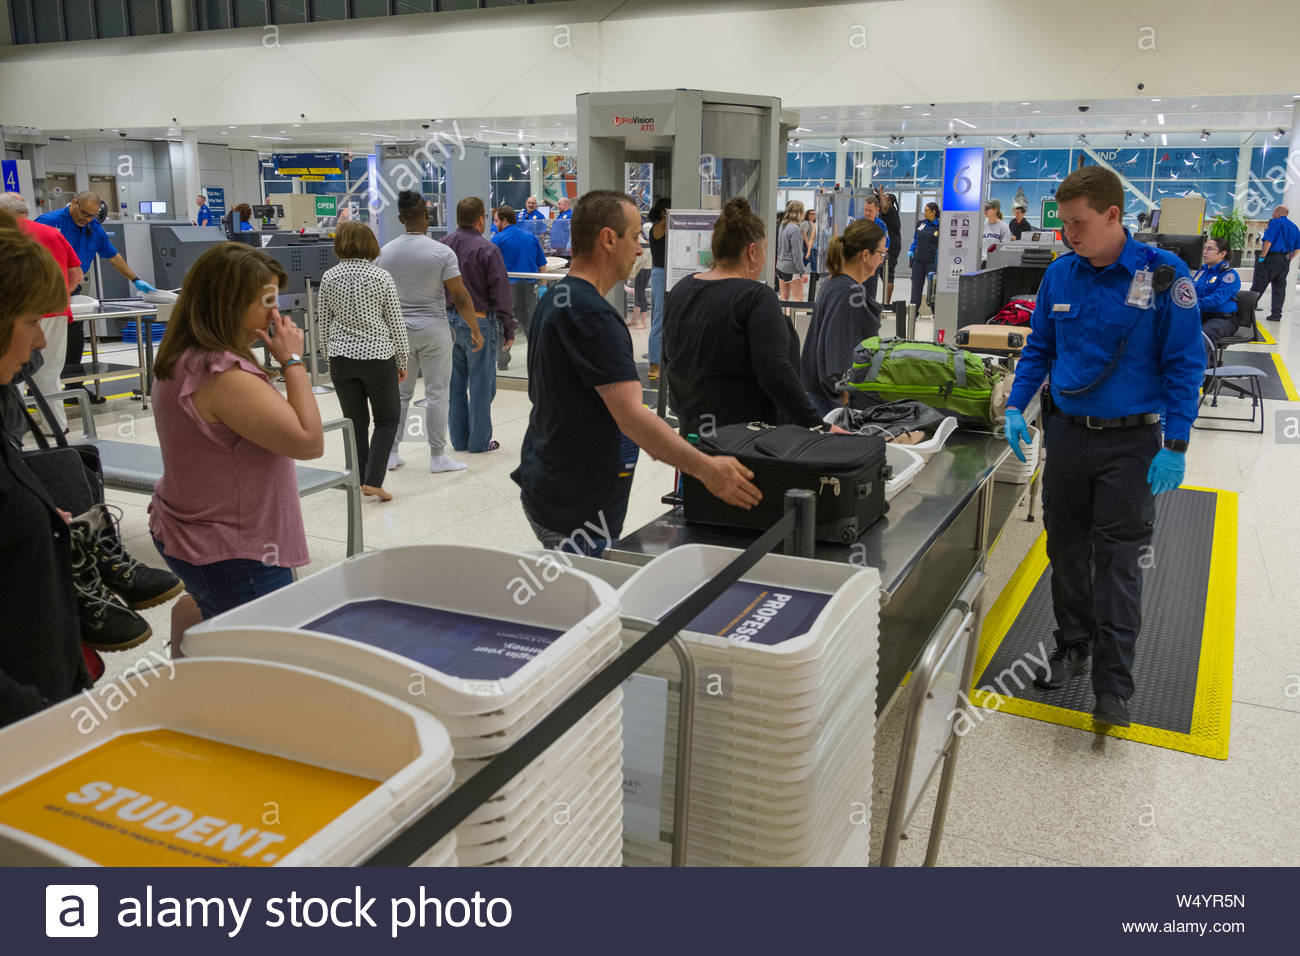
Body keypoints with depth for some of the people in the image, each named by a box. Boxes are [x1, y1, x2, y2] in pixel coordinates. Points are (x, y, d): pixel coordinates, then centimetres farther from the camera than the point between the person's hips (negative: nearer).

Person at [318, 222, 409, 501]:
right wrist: (402, 362, 6)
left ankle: (359, 480, 19)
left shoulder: (329, 277, -1)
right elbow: (395, 323, -4)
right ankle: (373, 480, -2)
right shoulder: (381, 277, -9)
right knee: (387, 419, 10)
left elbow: (325, 321, 6)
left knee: (355, 421, 12)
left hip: (341, 358, 3)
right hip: (377, 357, -3)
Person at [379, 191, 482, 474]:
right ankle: (437, 456, 7)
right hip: (433, 331, -4)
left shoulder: (385, 253, 1)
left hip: (397, 330, 4)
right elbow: (460, 296, -11)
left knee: (399, 393, 13)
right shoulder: (442, 252, -12)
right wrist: (475, 330, -1)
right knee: (437, 393, 3)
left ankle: (390, 453, 17)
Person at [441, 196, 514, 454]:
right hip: (479, 321, -6)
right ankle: (479, 441, 7)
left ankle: (459, 438, 20)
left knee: (456, 383, 12)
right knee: (481, 384, 2)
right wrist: (508, 328, -5)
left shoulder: (444, 245, 4)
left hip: (449, 319, 6)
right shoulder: (486, 249, -13)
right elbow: (500, 292, -12)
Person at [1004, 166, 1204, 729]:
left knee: (1118, 560, -1)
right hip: (1066, 433, 4)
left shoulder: (1164, 274, -10)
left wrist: (1174, 447, -13)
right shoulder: (1060, 274, 2)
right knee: (1066, 549, 12)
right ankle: (1073, 646, 31)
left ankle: (1113, 688, 6)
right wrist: (1016, 408, 1)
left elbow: (1183, 364, -8)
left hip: (1131, 443, -4)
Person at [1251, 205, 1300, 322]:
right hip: (1285, 261, 7)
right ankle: (1276, 314, 6)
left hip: (1272, 258, -7)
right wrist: (1288, 260, 19)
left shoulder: (1275, 222, -5)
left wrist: (1262, 257, -11)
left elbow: (1268, 241, -16)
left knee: (1258, 286, -5)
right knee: (1279, 287, 8)